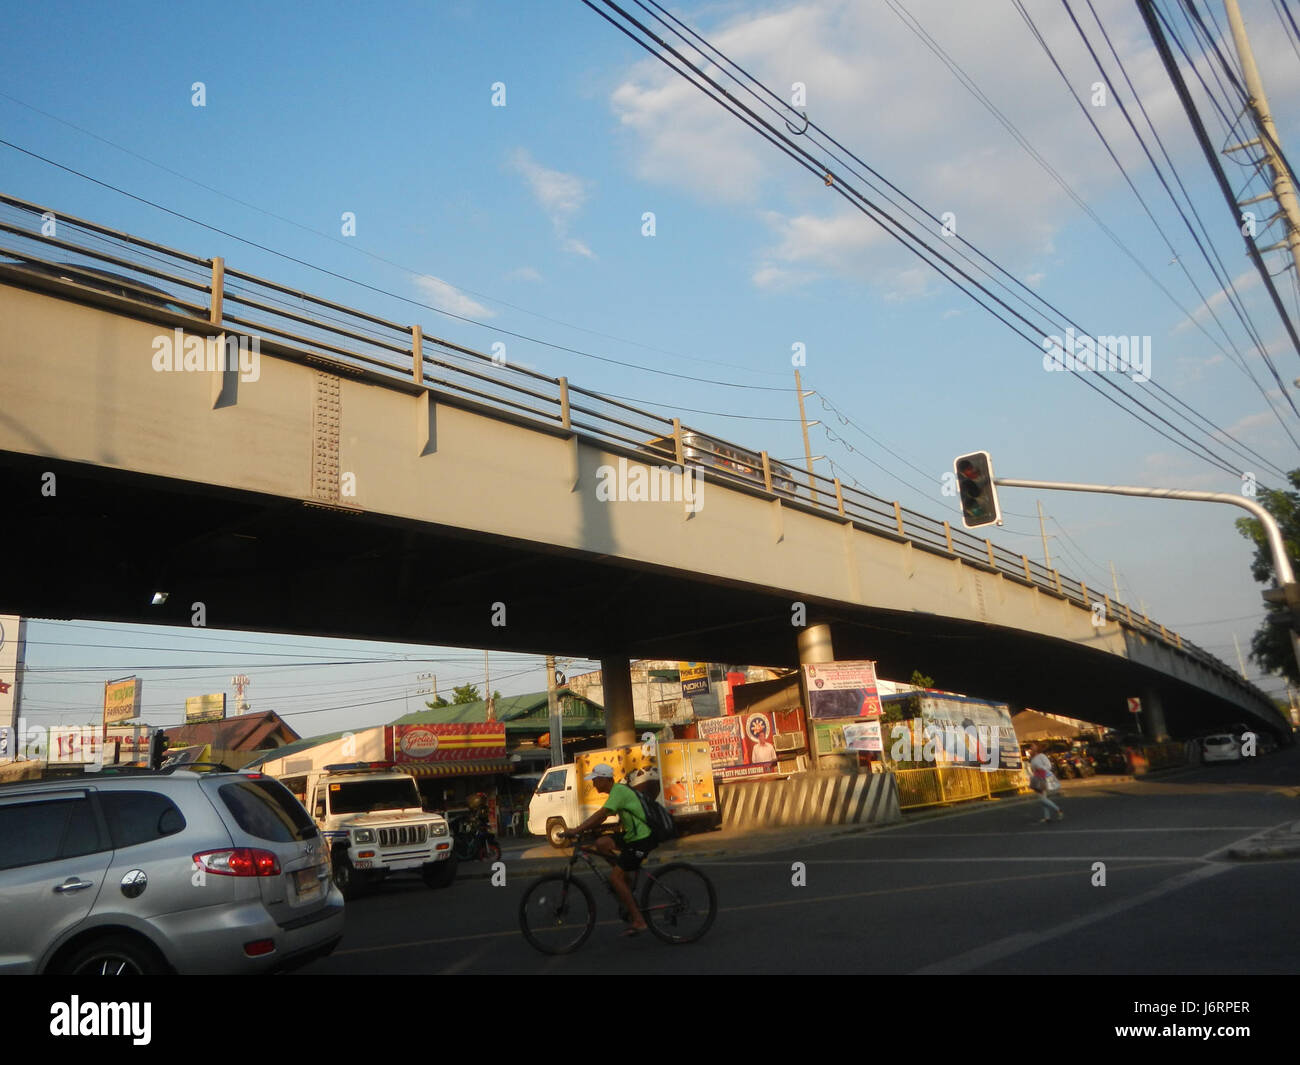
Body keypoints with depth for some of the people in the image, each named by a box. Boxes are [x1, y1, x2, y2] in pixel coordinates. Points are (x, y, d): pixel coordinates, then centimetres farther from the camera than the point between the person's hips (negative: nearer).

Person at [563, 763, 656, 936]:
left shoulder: (618, 790, -15)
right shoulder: (617, 791, 15)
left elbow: (602, 814, -25)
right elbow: (602, 817, 18)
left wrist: (577, 830, -26)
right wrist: (583, 828, 7)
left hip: (641, 839, -9)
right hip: (632, 836, 9)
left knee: (615, 877, -10)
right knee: (601, 844, 3)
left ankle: (638, 921, -5)